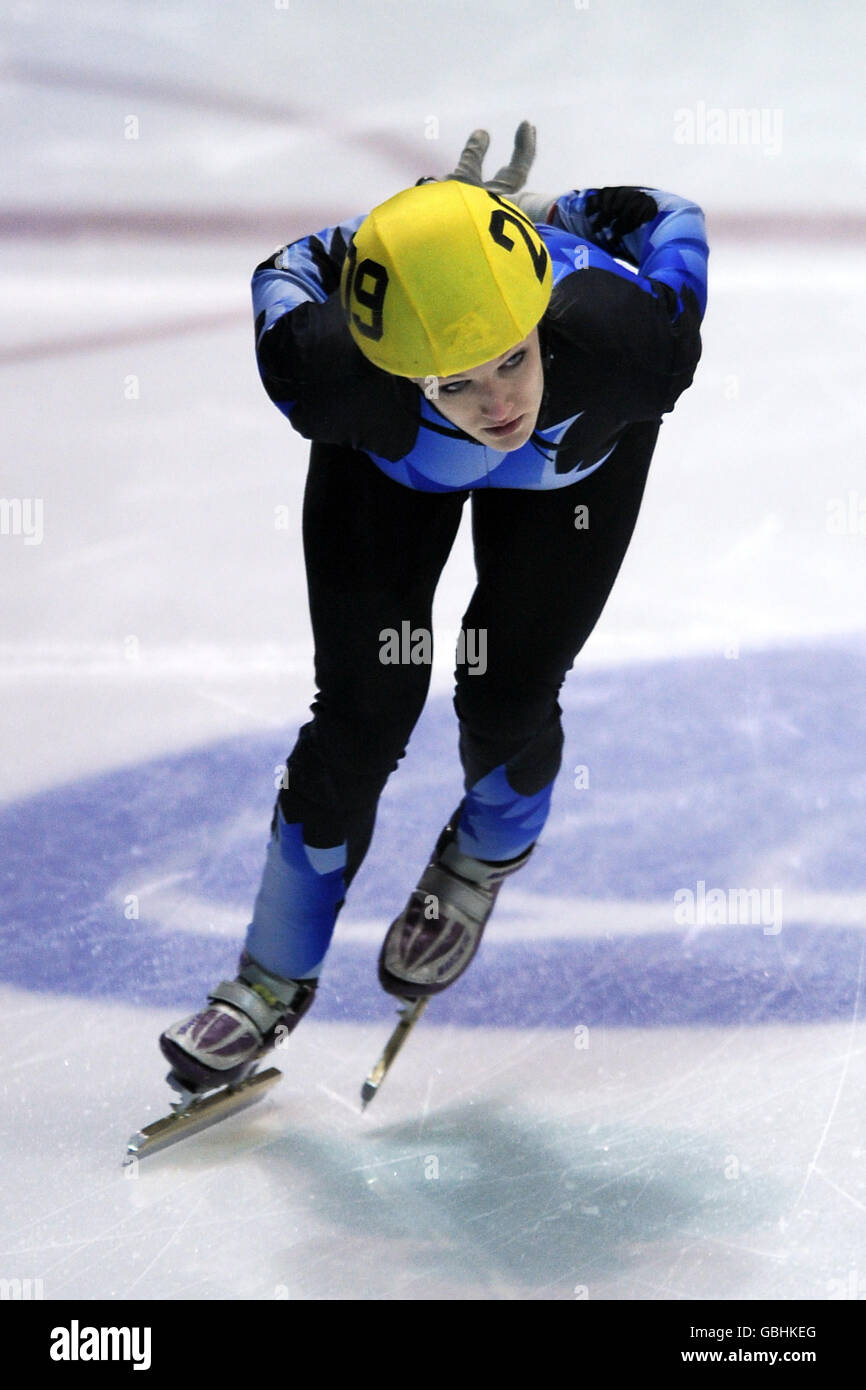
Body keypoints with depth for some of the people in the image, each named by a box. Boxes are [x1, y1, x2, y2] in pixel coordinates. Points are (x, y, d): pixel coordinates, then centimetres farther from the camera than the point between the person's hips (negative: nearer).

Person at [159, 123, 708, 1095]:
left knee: (506, 702, -4)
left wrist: (566, 216, -4)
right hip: (393, 463, 0)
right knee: (361, 712, -2)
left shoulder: (625, 338, -45)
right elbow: (285, 273, -20)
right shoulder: (335, 375, -44)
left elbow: (672, 221, -22)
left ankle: (481, 863, 33)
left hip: (577, 460, 0)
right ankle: (276, 976, 19)